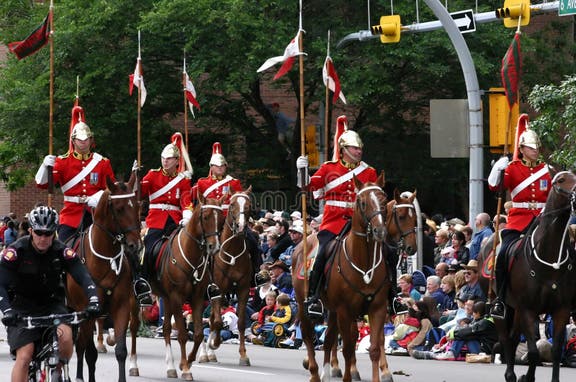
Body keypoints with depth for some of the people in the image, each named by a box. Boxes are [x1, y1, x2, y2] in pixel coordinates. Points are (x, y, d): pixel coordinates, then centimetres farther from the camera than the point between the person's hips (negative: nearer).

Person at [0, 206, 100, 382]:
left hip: (52, 304, 2)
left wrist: (93, 301, -36)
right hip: (23, 307, -2)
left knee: (66, 336, -26)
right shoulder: (16, 251, -18)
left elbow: (84, 277, -18)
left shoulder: (62, 251, -12)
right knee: (24, 356, -17)